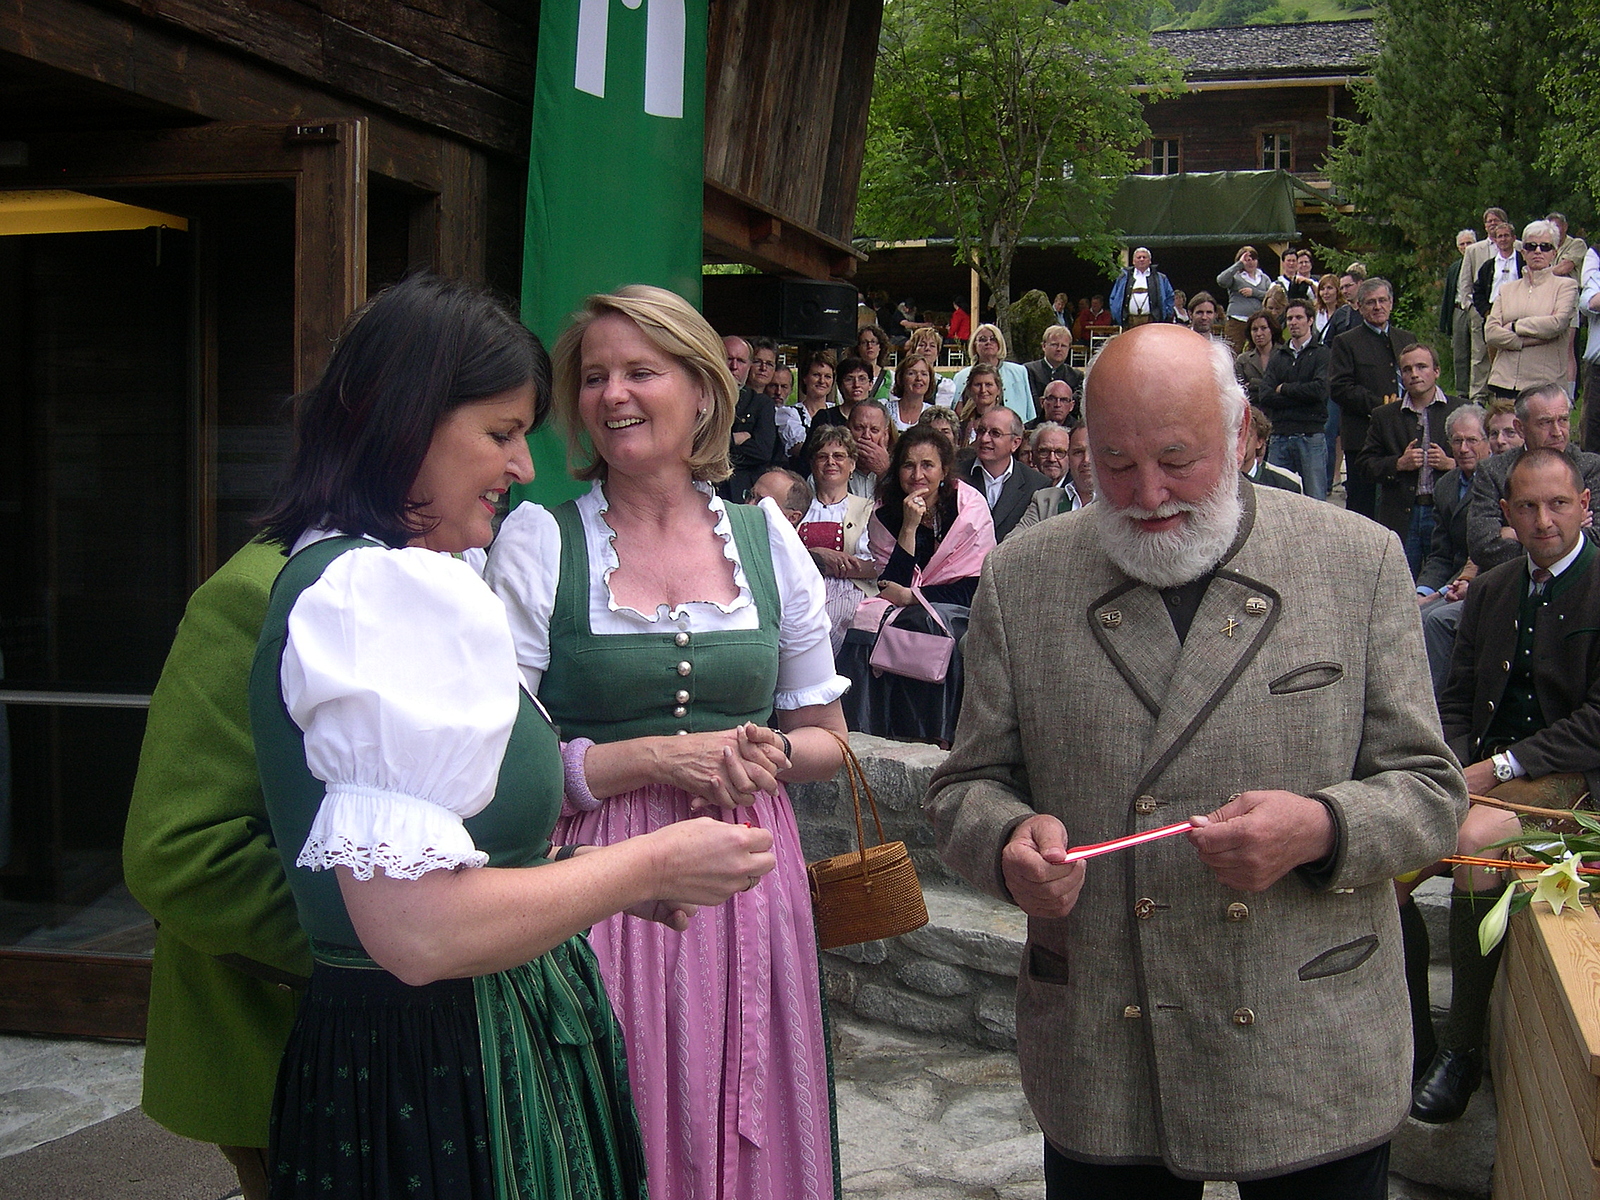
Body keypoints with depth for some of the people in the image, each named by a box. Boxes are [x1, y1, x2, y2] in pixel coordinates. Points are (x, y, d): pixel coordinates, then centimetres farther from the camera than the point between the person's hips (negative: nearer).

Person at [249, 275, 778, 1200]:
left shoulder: (354, 572, 11)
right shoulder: (389, 591, -22)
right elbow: (416, 929, -28)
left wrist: (595, 874, 13)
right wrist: (647, 864, -17)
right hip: (443, 1077, -10)